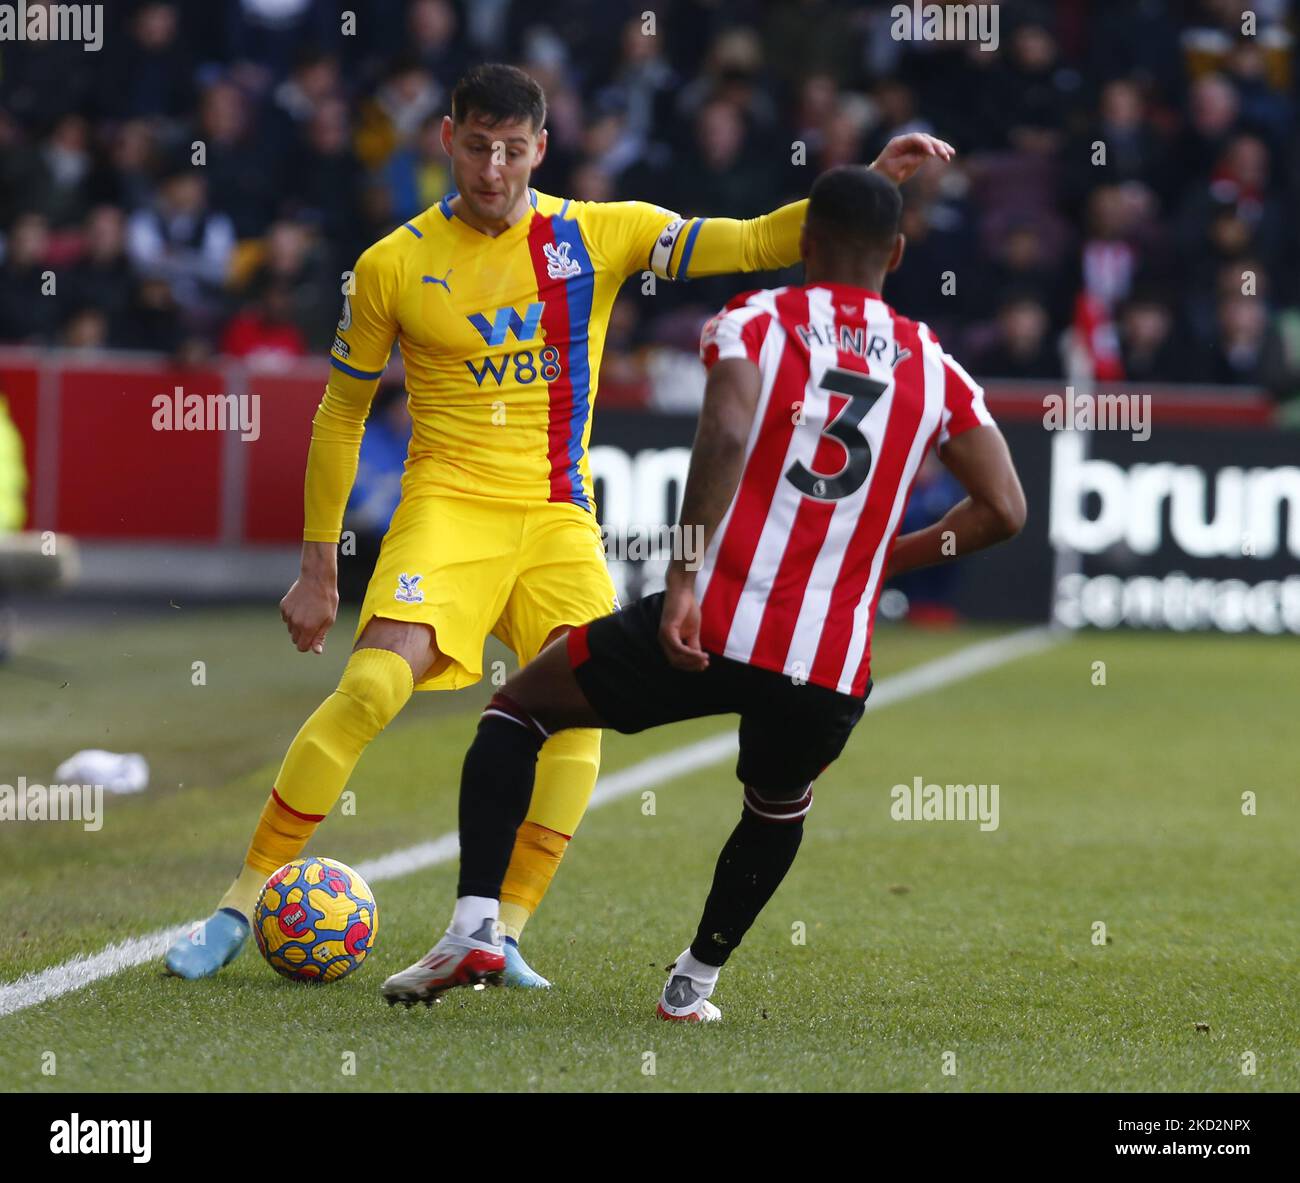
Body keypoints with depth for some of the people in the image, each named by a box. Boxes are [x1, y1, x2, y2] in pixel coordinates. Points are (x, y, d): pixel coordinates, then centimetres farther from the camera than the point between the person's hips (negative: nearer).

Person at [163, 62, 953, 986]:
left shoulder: (600, 236, 1)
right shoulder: (393, 265, -1)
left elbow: (754, 243, -2)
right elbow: (340, 416, 9)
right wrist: (319, 569, 8)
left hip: (559, 516, 2)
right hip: (447, 502, -2)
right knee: (374, 686, -23)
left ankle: (504, 933, -9)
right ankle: (243, 902, -12)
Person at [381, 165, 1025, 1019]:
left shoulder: (754, 323, 5)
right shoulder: (936, 371, 13)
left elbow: (727, 433, -14)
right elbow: (1004, 511, 9)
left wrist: (684, 578, -15)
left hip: (713, 629, -2)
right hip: (830, 673, 2)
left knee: (518, 709, 20)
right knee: (780, 809, 37)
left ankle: (475, 926, 5)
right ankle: (696, 981, 36)